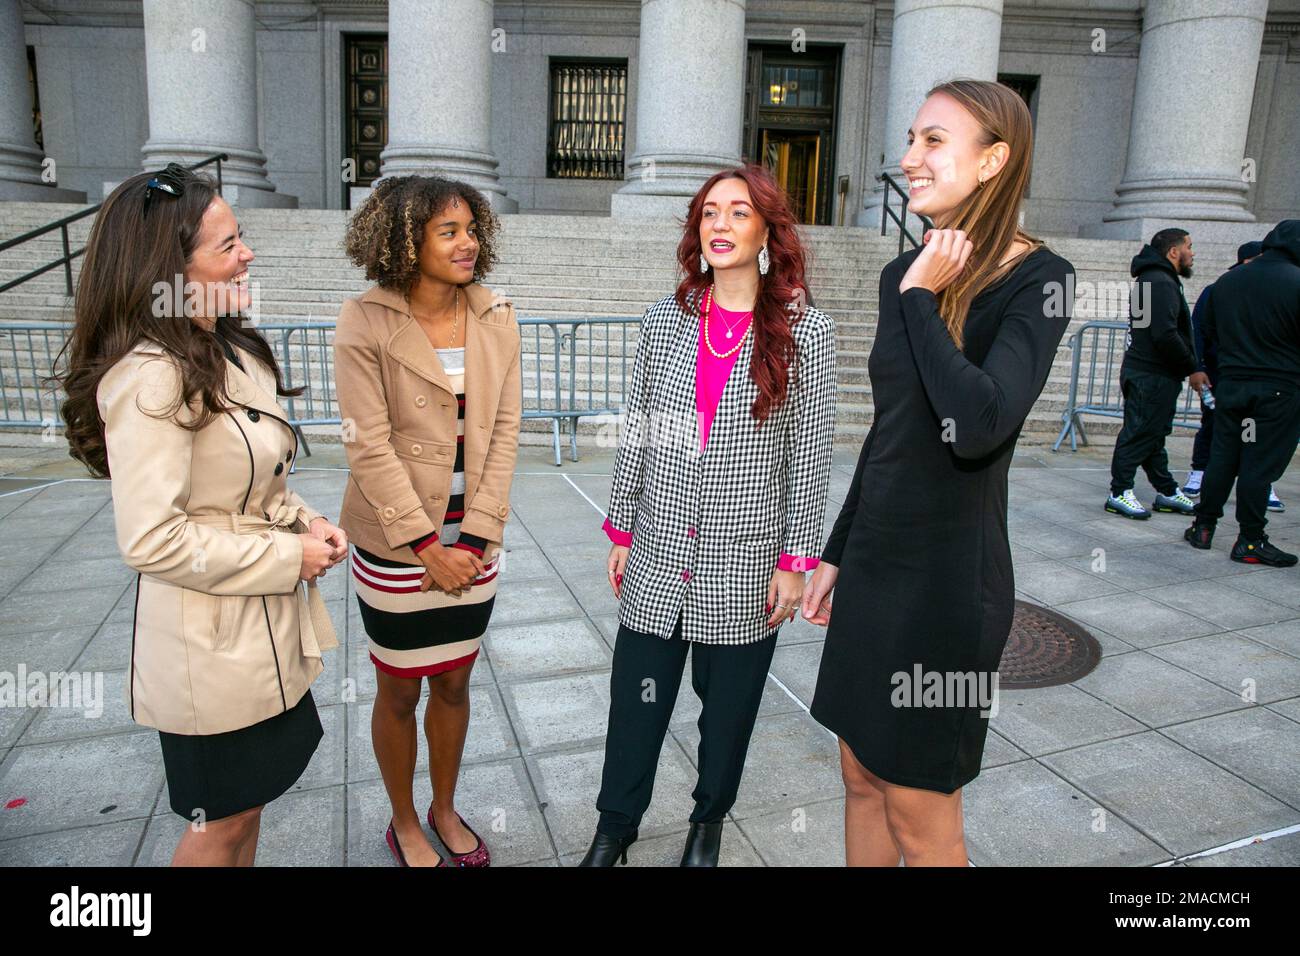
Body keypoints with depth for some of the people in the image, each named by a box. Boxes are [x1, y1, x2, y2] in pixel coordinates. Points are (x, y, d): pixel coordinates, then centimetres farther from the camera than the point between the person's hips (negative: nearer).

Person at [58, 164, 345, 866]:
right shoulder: (151, 377, -24)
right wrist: (288, 557, -19)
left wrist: (306, 522, -1)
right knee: (223, 822, 13)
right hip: (211, 643, -8)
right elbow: (152, 540, -27)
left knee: (247, 800, 24)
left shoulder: (230, 353, 7)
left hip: (265, 628, 9)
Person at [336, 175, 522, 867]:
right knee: (400, 692, 13)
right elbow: (369, 447, -14)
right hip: (394, 546, -3)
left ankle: (445, 810, 41)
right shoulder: (366, 324, -12)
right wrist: (426, 545, -14)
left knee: (454, 683, 18)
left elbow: (503, 432, -1)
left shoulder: (496, 318, 0)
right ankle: (404, 824, 37)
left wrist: (476, 537, -7)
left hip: (472, 544, 4)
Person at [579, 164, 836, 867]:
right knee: (636, 700, 11)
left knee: (728, 707, 16)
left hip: (745, 568, -2)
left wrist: (796, 559, -5)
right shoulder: (664, 322, 2)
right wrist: (621, 531, 7)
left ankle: (709, 822, 41)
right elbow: (636, 436, 6)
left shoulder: (805, 333, -6)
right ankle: (613, 829, 34)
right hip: (658, 555, 2)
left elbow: (809, 455, -4)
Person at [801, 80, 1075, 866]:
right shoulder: (906, 273, 6)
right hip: (875, 564, 7)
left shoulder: (1037, 280, -14)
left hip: (948, 575, -6)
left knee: (919, 807, 10)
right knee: (863, 775, 19)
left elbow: (979, 426, -31)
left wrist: (923, 301, -18)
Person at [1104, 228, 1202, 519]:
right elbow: (1165, 335, -24)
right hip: (1153, 376, -11)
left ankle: (1167, 491, 25)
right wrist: (1192, 369, -16)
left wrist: (1189, 368, 18)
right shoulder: (1161, 283, -16)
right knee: (1140, 433, -5)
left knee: (1153, 433, 15)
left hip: (1145, 372, 11)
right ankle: (1119, 493, 1)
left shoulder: (1152, 280, 19)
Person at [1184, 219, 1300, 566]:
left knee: (1222, 457, 13)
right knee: (1260, 465, 0)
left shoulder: (1227, 281, 7)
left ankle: (1203, 526, 18)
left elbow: (1208, 335, 15)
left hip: (1230, 385, 5)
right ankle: (1250, 541, 6)